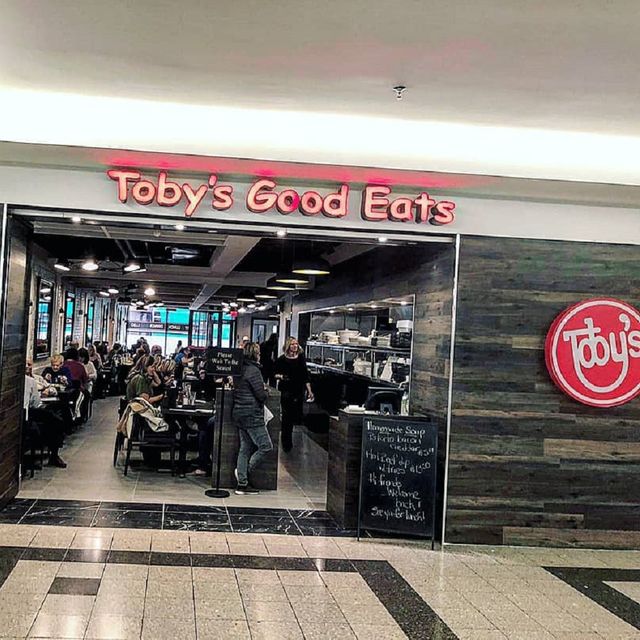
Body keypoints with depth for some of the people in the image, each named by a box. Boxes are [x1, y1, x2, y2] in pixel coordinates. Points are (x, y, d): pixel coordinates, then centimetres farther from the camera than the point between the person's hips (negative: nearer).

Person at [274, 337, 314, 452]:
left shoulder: (301, 358, 6)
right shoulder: (282, 359, -2)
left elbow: (305, 375, 8)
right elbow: (274, 374, 6)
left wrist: (309, 391, 6)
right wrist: (280, 376, -16)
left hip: (299, 391, 3)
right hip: (286, 392, -3)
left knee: (297, 416, 4)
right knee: (287, 417, -2)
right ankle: (286, 444, 8)